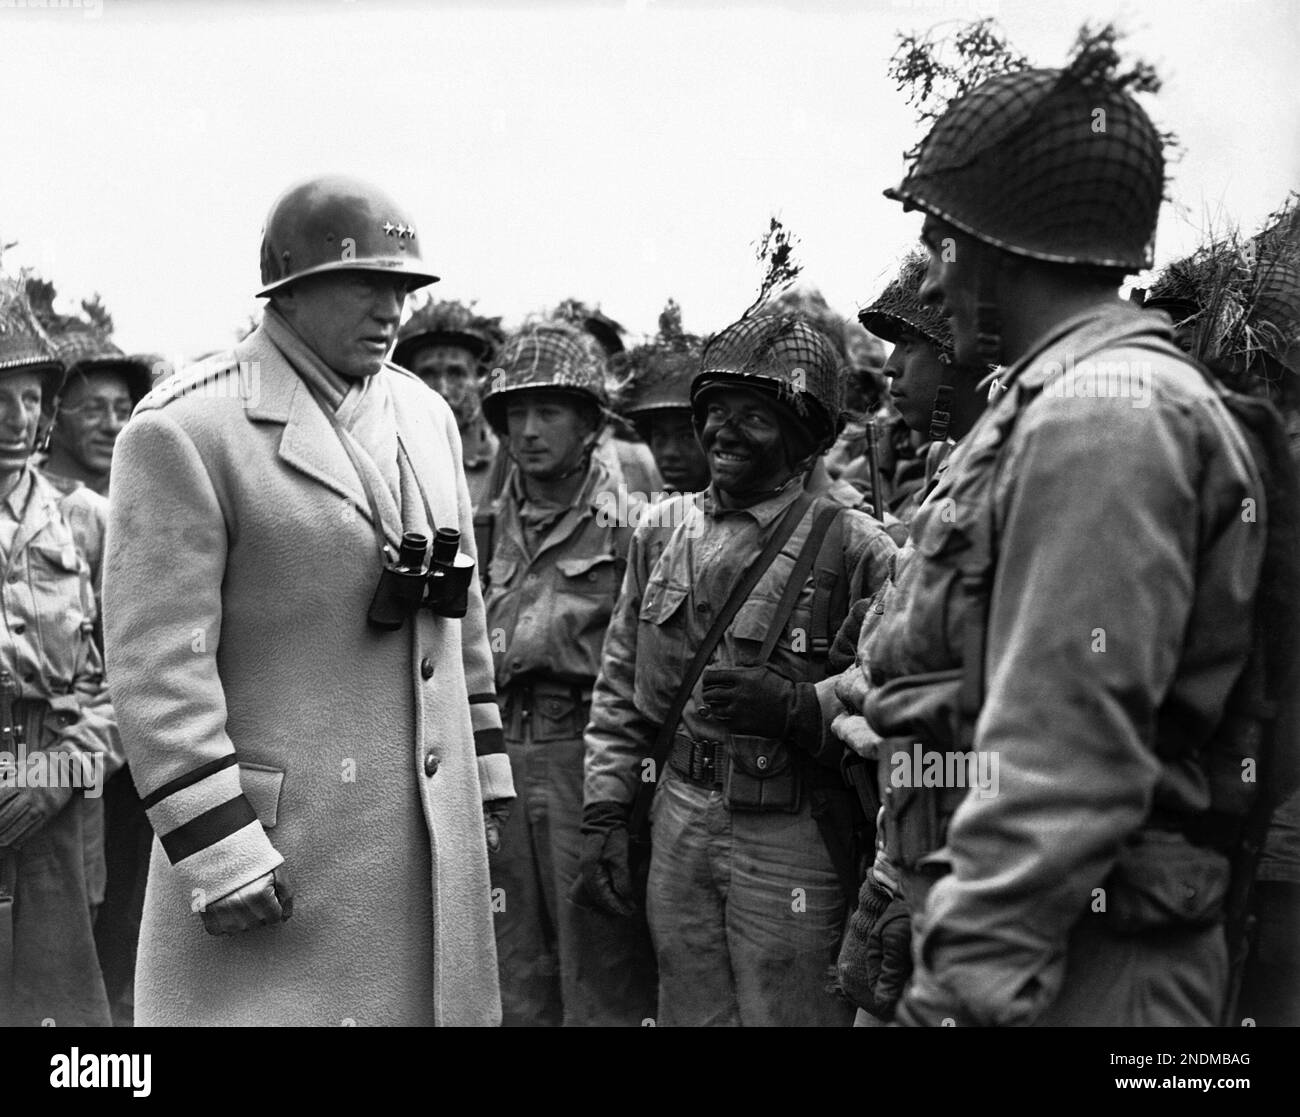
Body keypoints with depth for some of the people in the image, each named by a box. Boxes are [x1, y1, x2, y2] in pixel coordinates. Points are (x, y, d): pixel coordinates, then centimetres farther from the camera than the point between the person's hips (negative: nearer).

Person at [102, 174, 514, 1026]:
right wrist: (217, 849, -16)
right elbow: (159, 659, -14)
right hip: (280, 833, -6)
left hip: (433, 825, 6)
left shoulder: (427, 414, 11)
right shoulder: (185, 430, -10)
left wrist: (486, 775, 14)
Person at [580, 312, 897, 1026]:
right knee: (688, 1013, 16)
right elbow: (620, 690, 12)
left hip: (792, 837, -4)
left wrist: (792, 705, -22)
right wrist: (605, 813, 6)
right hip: (679, 825, 5)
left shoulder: (852, 546, -8)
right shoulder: (663, 532, 8)